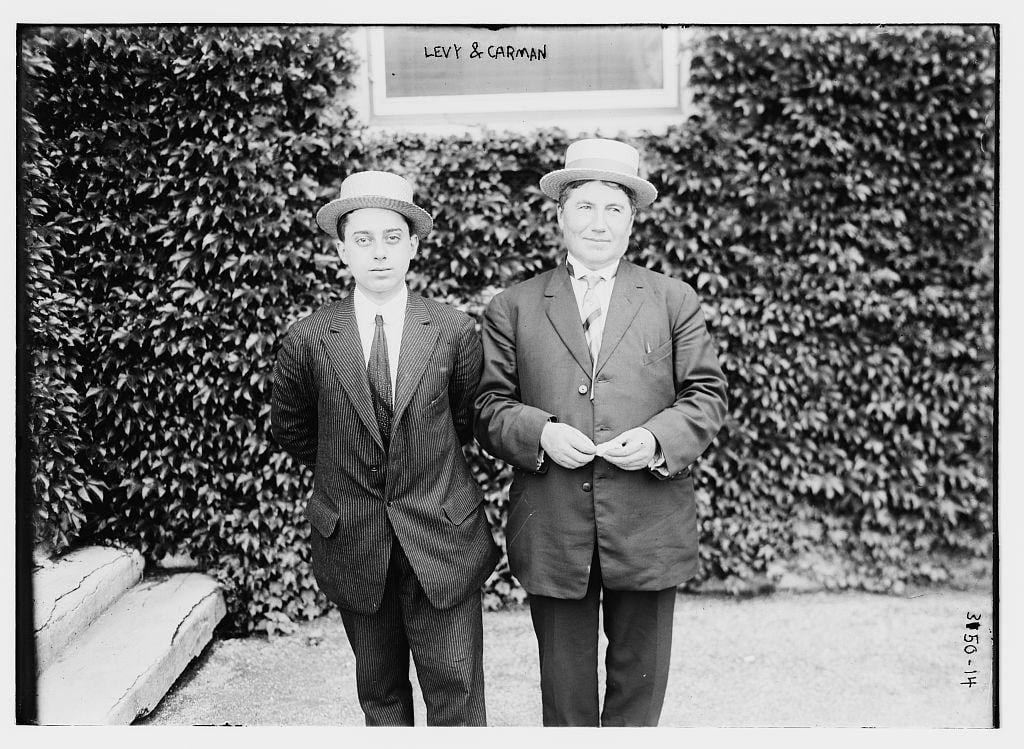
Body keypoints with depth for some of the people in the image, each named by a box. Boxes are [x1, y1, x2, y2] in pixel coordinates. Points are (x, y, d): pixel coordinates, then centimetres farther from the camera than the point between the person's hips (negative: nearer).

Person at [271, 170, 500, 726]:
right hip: (352, 547, 1)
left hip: (442, 542, -1)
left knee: (457, 701, 3)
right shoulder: (308, 339, -4)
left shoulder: (455, 332, -3)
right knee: (380, 695, 15)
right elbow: (292, 431, 12)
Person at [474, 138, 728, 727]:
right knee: (565, 686, 12)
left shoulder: (675, 301, 8)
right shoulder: (513, 308, 7)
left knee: (641, 675, 14)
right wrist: (540, 432, -15)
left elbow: (707, 395, 5)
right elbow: (490, 406, 5)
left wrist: (657, 439, -14)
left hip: (649, 528, 1)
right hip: (552, 532, 0)